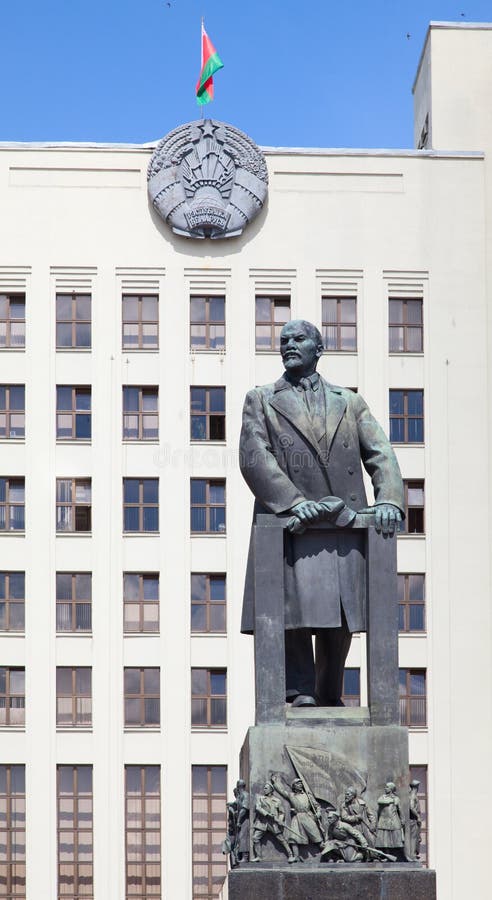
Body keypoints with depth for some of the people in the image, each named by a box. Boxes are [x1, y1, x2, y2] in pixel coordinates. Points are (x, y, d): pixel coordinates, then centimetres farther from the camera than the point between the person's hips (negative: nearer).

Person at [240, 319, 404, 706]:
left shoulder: (351, 403, 19)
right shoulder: (260, 401, 12)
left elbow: (380, 454, 8)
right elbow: (254, 458, -4)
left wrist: (389, 499, -12)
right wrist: (293, 501, -18)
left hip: (346, 529, 2)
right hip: (291, 528, -2)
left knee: (341, 623, 4)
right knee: (295, 614, -9)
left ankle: (330, 697, 15)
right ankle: (301, 693, -3)